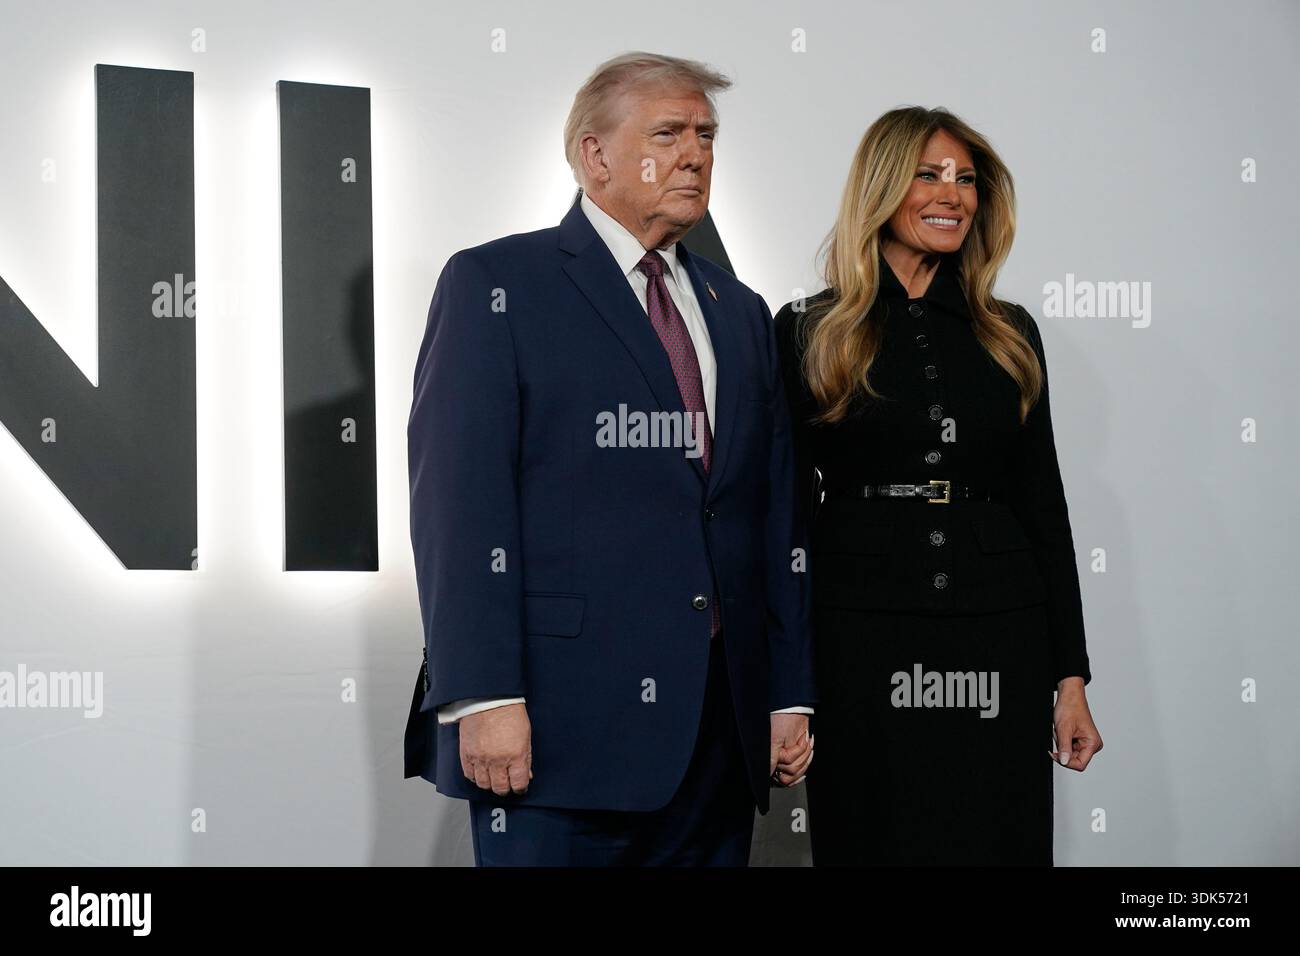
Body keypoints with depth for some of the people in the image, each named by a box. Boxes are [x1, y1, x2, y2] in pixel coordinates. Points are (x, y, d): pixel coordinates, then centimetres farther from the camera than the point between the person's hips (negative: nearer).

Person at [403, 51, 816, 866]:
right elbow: (459, 501, -9)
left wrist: (791, 696, 12)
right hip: (561, 722, -5)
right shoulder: (496, 285, 0)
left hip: (720, 732, 6)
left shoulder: (740, 312, 20)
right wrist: (483, 698, -17)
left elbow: (777, 515, 18)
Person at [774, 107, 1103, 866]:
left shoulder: (1011, 335, 10)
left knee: (999, 843, 6)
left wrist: (1071, 675, 5)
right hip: (862, 640, -2)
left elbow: (1044, 505, 10)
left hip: (1000, 647, 3)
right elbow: (786, 506, 2)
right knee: (869, 843, 4)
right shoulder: (809, 333, 2)